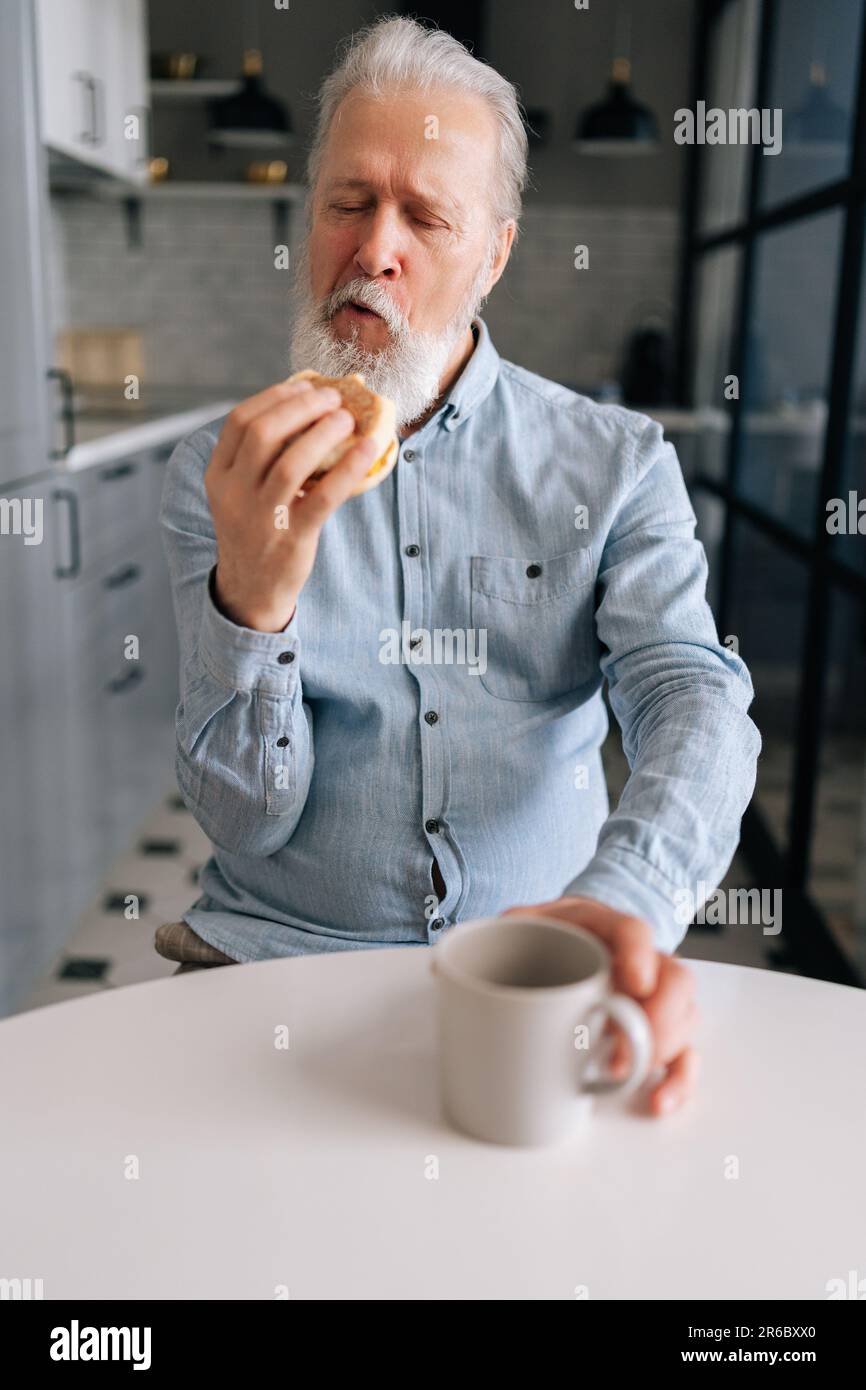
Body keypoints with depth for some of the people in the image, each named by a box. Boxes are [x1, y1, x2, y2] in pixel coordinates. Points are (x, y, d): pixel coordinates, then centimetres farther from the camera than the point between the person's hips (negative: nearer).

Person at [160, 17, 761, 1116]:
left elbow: (694, 700, -11)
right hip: (280, 952, 0)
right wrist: (250, 600, -24)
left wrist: (623, 900, -32)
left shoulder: (615, 463, 2)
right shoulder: (216, 476, 1)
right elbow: (246, 818, -5)